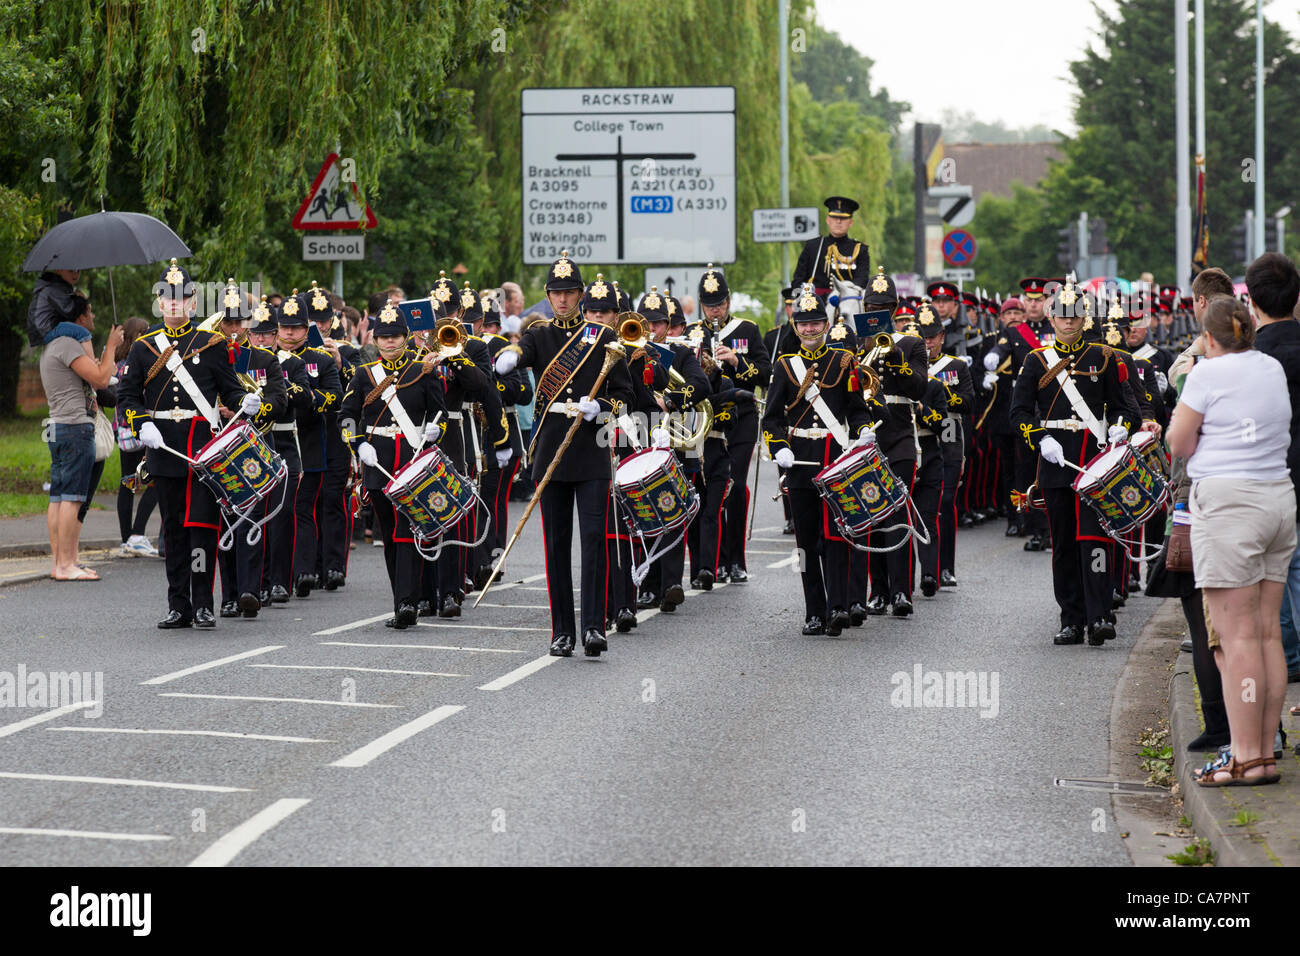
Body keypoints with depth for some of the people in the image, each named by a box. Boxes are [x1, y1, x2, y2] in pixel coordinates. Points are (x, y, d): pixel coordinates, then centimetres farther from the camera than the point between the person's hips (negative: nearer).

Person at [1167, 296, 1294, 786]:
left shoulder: (1208, 373, -7)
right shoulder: (1273, 369, 12)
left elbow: (1179, 444, -4)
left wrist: (1181, 410, 12)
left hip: (1228, 501, -7)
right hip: (1279, 496, 7)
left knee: (1238, 636, -7)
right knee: (1268, 633, 9)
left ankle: (1247, 758, -8)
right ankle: (1265, 752, 11)